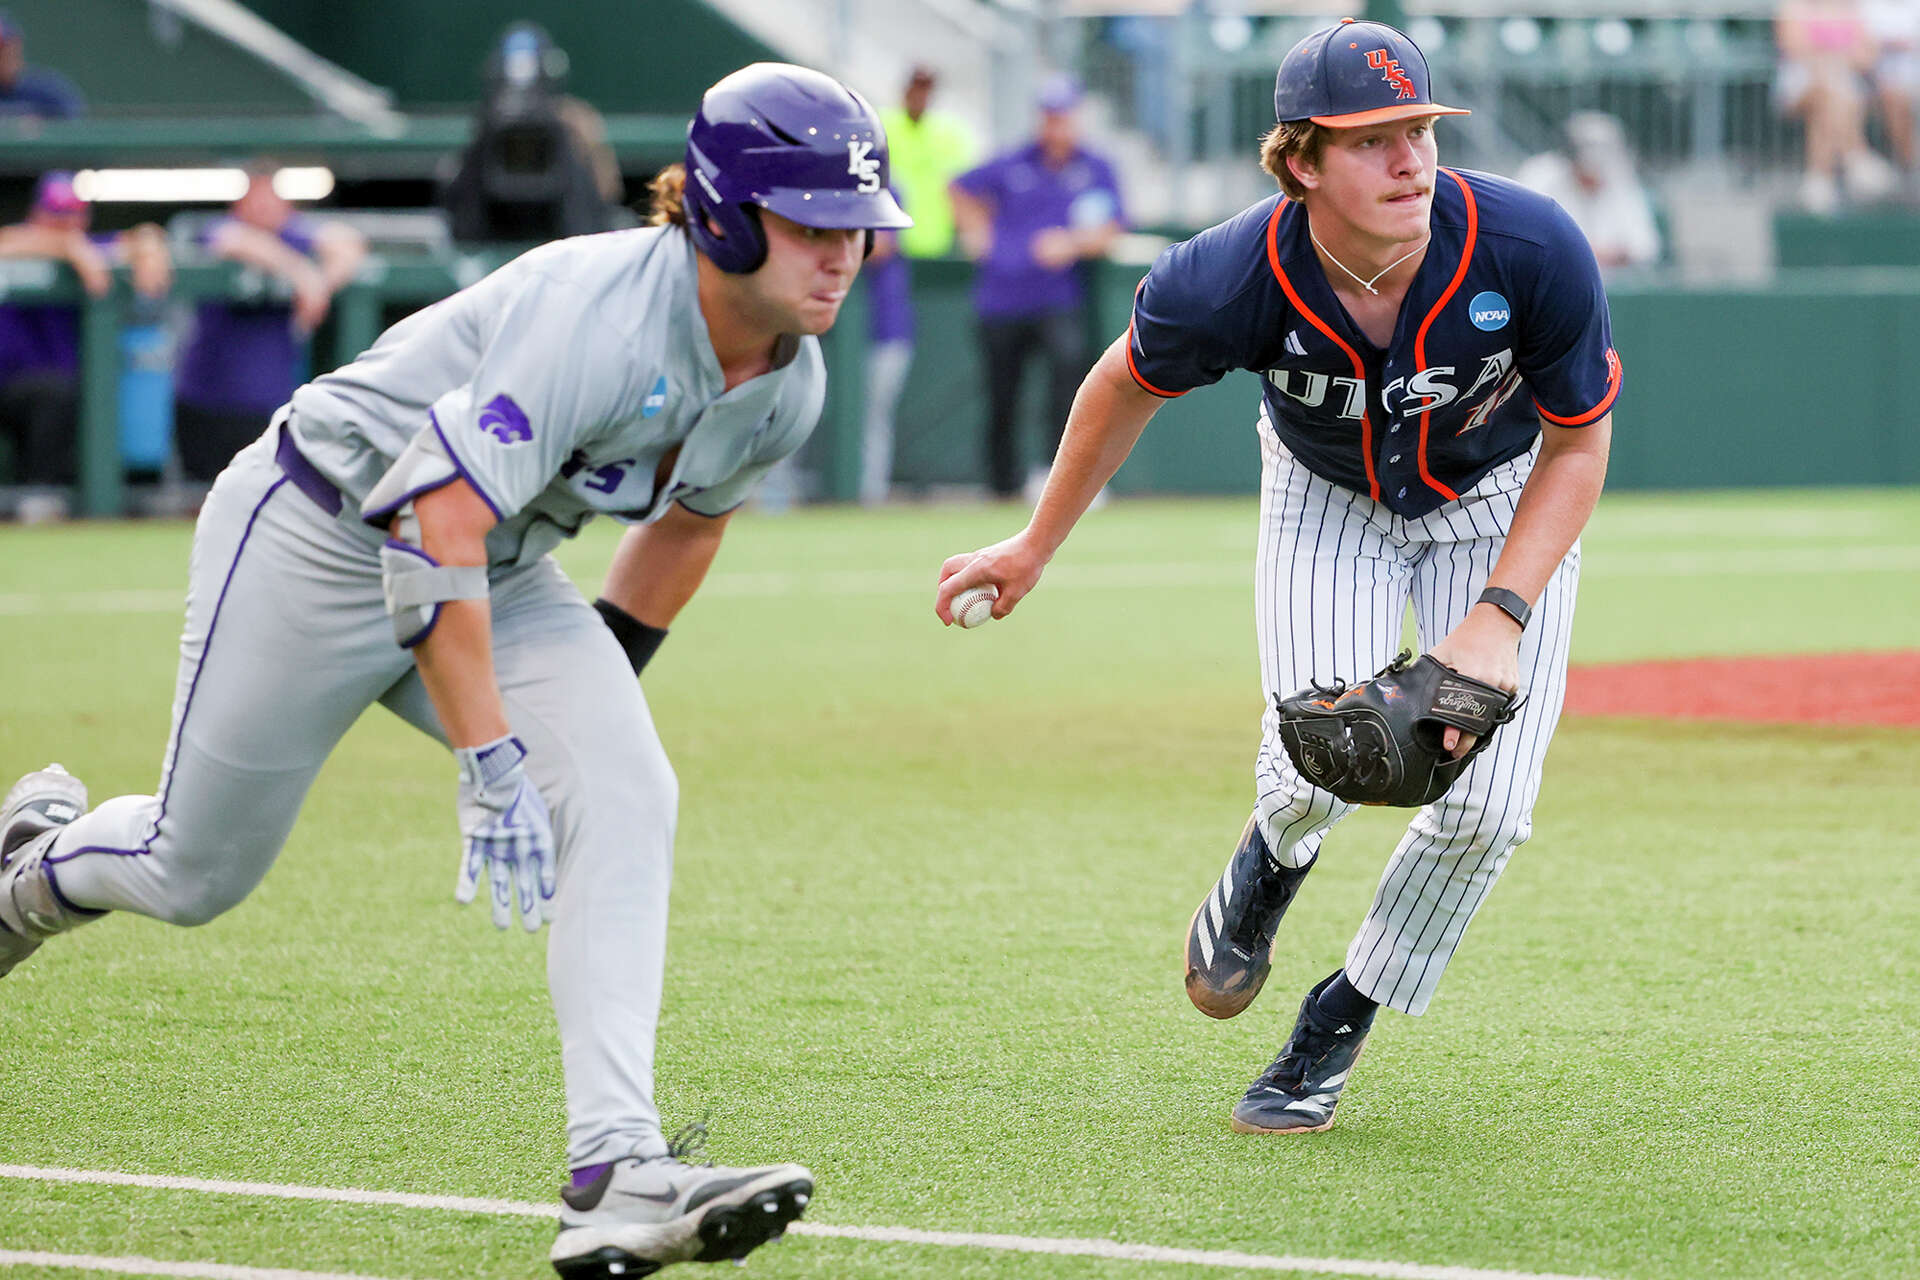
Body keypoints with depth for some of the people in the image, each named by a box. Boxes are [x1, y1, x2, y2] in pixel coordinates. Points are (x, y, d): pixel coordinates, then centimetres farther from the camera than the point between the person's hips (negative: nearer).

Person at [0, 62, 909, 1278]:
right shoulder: (597, 311, -34)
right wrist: (491, 766, -40)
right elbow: (436, 532, -38)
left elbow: (686, 519, 13)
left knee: (625, 799, -19)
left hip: (499, 575, 7)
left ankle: (616, 1173, -27)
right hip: (319, 539, -6)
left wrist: (595, 697, 16)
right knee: (196, 873, 8)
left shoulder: (788, 386, -9)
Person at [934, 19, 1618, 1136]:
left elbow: (1578, 445, -18)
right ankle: (1271, 868, 20)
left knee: (1488, 805, -11)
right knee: (1318, 761, -21)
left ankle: (1339, 1023, 15)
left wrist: (1501, 616, -29)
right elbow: (1129, 385, -9)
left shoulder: (1534, 252, -34)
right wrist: (1038, 545, 3)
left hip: (1504, 500, 0)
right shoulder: (1231, 282, -33)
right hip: (1330, 498, 0)